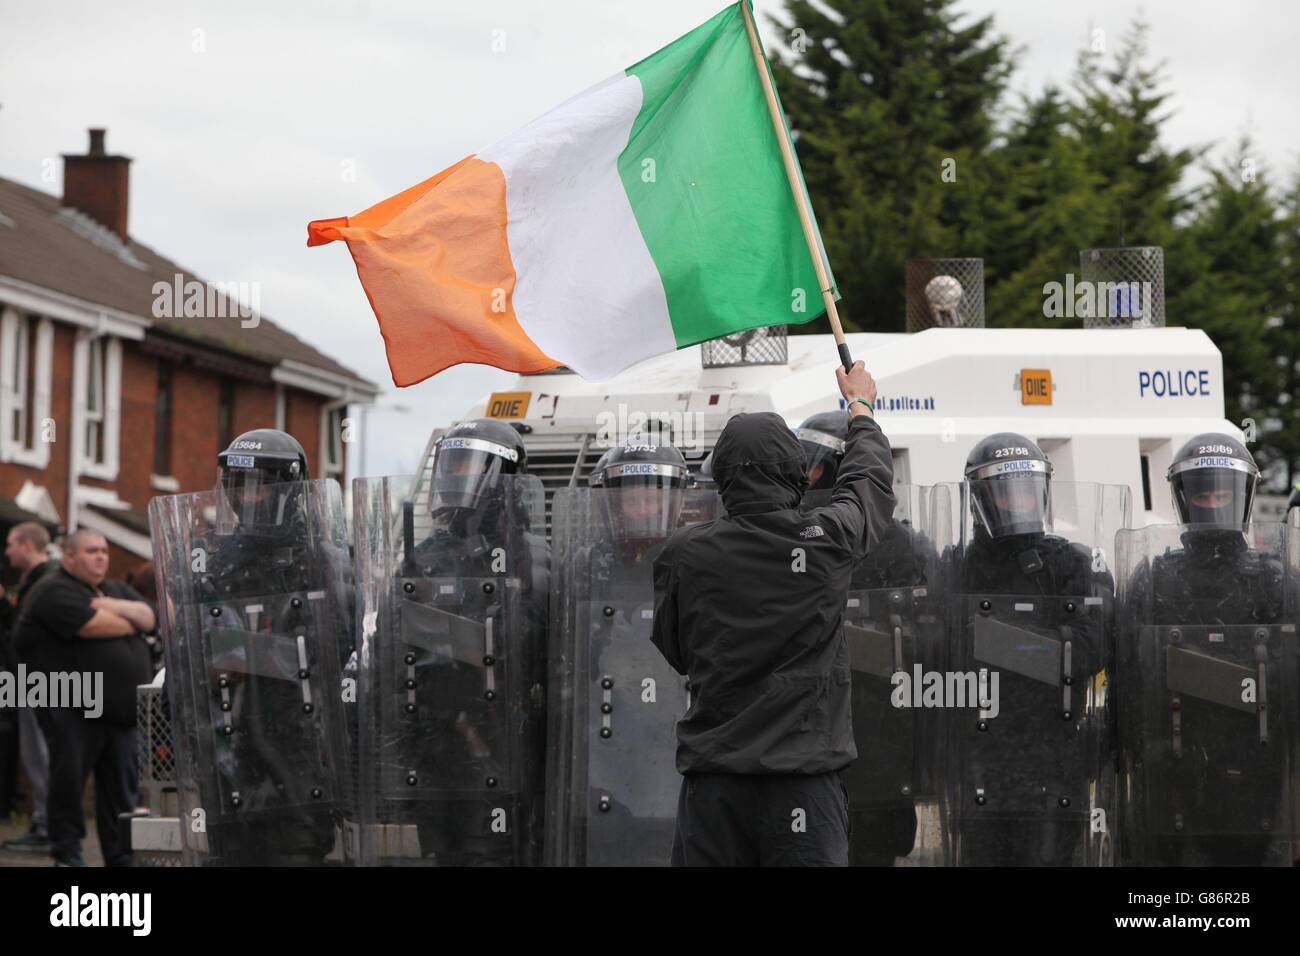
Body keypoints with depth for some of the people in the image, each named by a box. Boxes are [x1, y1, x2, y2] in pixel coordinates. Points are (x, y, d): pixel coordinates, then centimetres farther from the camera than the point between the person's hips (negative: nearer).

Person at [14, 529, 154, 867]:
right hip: (72, 709, -7)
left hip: (120, 709, 7)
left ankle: (121, 857, 14)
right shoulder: (55, 592, -8)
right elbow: (94, 626, -19)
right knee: (69, 779, -3)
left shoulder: (115, 590, 20)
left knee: (122, 785, 8)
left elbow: (148, 617, 6)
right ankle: (67, 854, 7)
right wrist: (131, 623, 0)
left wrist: (112, 607, -10)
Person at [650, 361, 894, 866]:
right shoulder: (828, 539, -4)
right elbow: (870, 477, 19)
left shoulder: (683, 554, -3)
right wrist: (861, 405, 37)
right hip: (803, 781, -1)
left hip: (713, 782, 1)